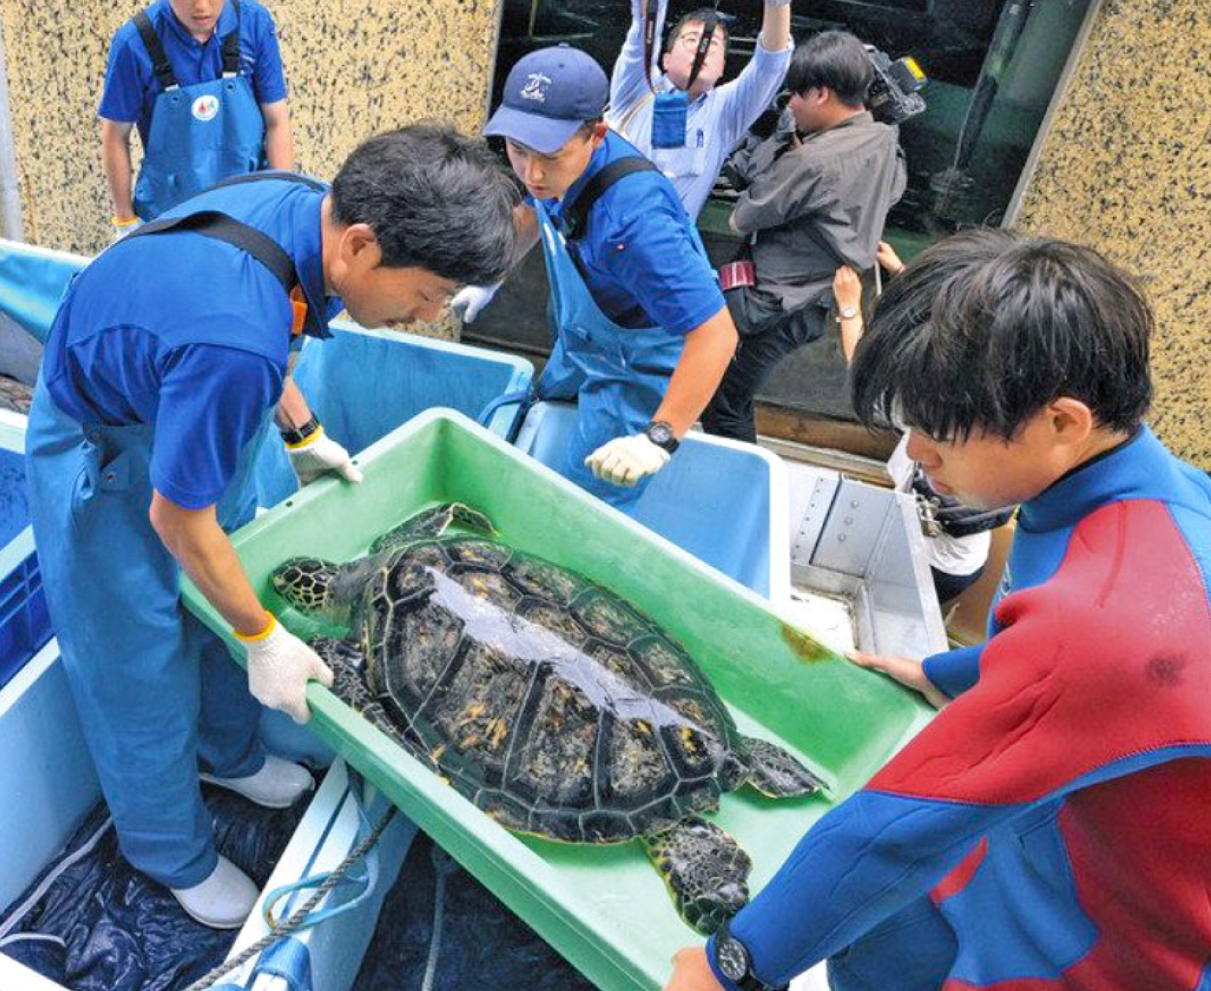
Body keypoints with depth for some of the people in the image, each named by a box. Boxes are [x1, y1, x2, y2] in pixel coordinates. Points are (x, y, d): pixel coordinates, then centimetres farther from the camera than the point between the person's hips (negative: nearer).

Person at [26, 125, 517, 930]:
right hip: (106, 455, -8)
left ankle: (229, 755, 48)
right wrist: (265, 640, -16)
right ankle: (174, 855, 34)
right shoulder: (235, 341, -43)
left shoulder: (307, 202, -17)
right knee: (145, 664, 9)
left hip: (186, 410, 8)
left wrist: (302, 432, 9)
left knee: (225, 599, 21)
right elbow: (177, 521, -28)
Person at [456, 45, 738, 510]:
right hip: (578, 348, 9)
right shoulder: (557, 157, -14)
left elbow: (715, 333, -42)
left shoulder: (633, 215, -41)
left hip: (635, 371, -9)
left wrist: (659, 439, -46)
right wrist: (489, 280, 14)